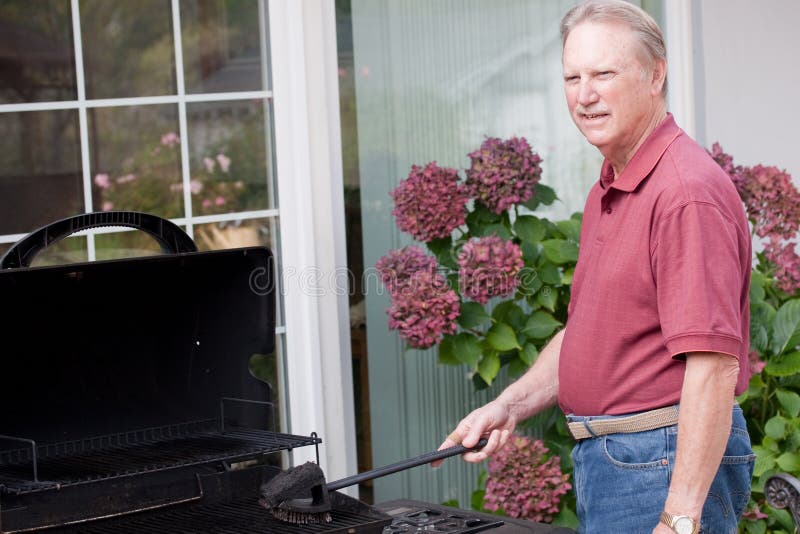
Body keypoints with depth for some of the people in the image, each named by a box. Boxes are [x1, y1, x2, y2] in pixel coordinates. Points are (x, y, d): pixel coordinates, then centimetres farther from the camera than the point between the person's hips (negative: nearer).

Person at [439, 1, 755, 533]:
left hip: (667, 461, -10)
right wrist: (511, 406, 9)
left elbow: (714, 365, -26)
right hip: (605, 458, 10)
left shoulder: (687, 193, -19)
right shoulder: (607, 192, 15)